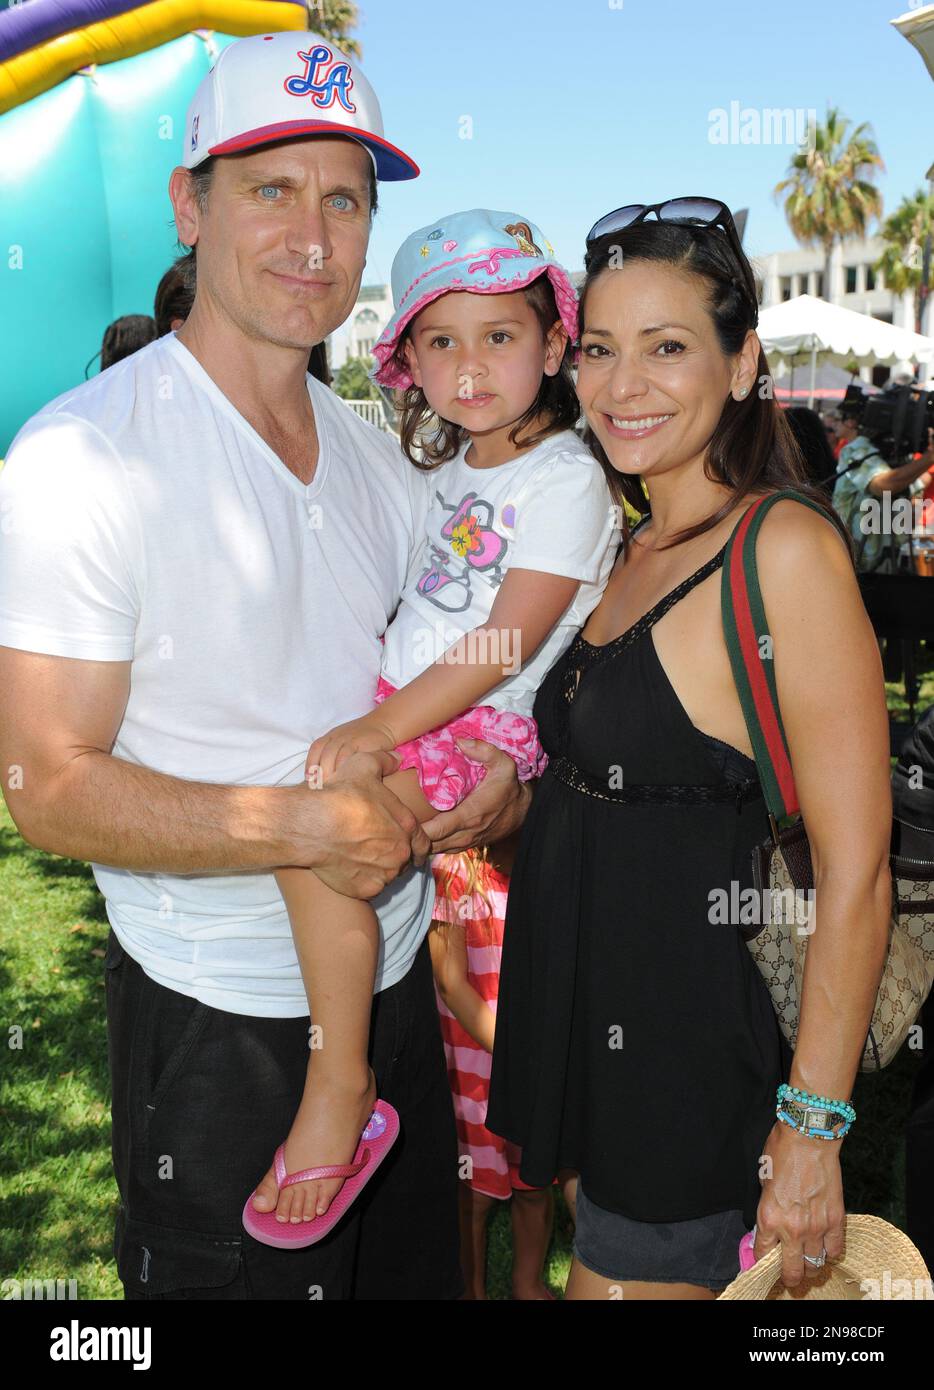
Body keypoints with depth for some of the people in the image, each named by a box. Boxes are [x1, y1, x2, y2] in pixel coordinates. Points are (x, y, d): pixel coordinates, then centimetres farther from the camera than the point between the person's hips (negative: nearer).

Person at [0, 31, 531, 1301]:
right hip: (219, 1020, -6)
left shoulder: (375, 454, 6)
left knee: (416, 1269, 23)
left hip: (399, 982, 7)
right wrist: (299, 827, -28)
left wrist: (495, 767, -7)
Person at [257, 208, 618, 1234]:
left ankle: (340, 1082, -12)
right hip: (405, 711, 10)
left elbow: (507, 645, -18)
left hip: (481, 733, -9)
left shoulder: (565, 477, -11)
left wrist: (378, 732, -21)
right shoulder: (453, 467, 15)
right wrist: (370, 719, 12)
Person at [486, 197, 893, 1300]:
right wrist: (507, 797, 5)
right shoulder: (638, 554, 9)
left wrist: (813, 1130, -18)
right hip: (589, 1025, 8)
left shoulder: (786, 547, -17)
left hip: (693, 1051, -8)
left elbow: (855, 868, -19)